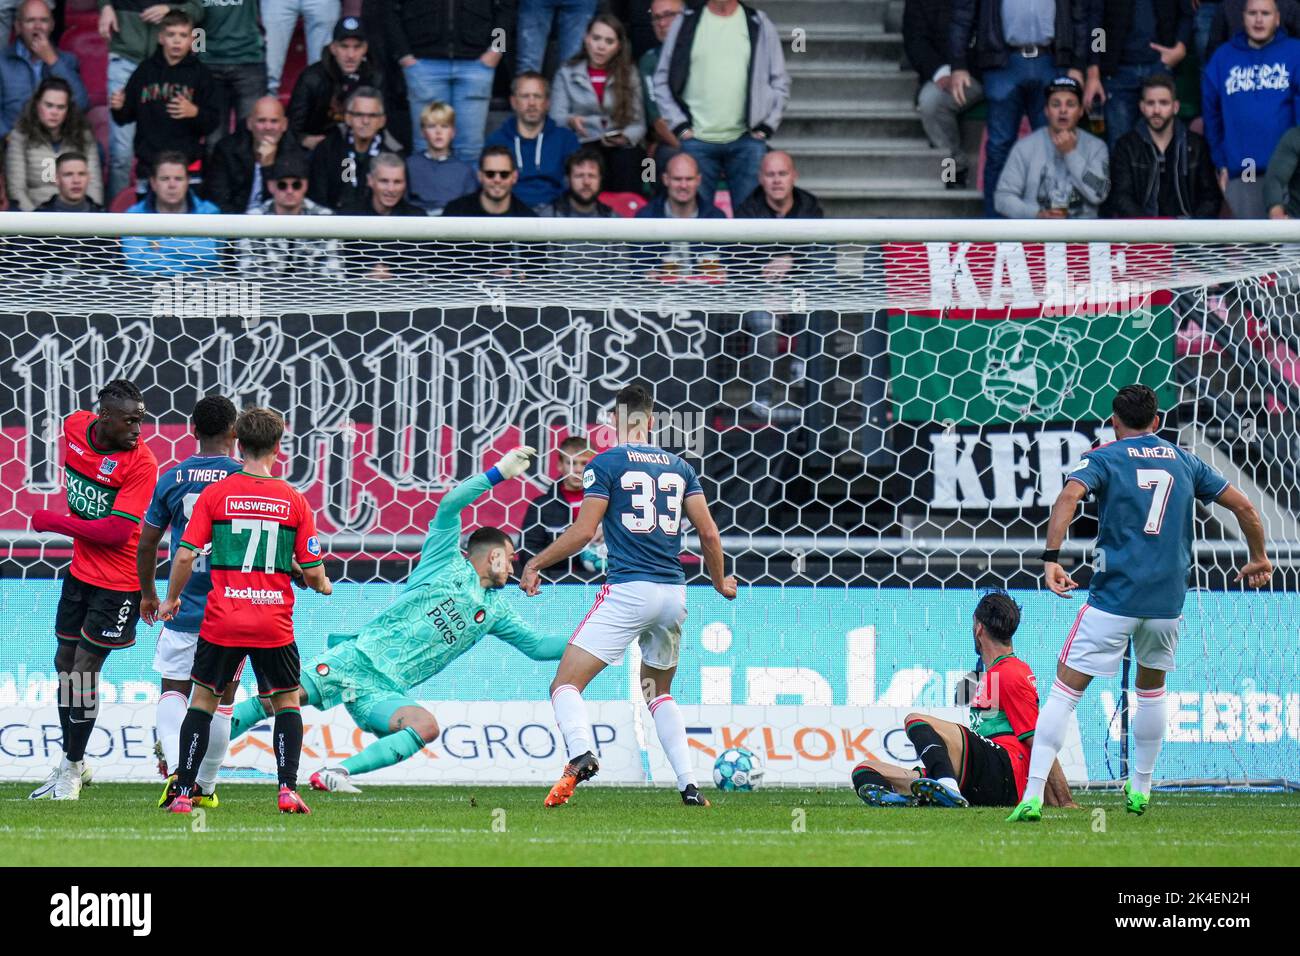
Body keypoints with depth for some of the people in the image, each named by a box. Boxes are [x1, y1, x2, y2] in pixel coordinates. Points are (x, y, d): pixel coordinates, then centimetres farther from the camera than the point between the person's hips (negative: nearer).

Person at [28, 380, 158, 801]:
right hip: (80, 572, 7)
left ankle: (74, 768, 13)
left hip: (117, 583, -7)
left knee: (84, 672, -3)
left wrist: (53, 522, -16)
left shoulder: (141, 463, -22)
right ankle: (68, 762, 29)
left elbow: (117, 532, -25)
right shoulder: (75, 427, -5)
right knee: (65, 665, 14)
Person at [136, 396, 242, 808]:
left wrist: (148, 593, 21)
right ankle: (205, 787, 17)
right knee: (220, 697, 10)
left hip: (183, 608, 1)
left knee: (173, 689, 9)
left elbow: (147, 544, 6)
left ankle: (174, 767, -16)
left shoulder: (172, 478, 0)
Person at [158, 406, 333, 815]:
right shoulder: (294, 501, 0)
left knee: (203, 700, 12)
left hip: (222, 620, 0)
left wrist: (171, 598, 11)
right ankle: (287, 789, 1)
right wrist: (323, 585, 23)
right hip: (274, 624, 0)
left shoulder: (215, 494, -2)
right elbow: (313, 572, 0)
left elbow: (185, 556, -6)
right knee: (287, 702, 16)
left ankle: (183, 793, 6)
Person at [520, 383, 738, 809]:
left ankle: (580, 754, -35)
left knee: (566, 685, -5)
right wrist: (720, 583, 27)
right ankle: (689, 785, 9)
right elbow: (709, 534, 10)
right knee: (659, 691, 24)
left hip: (628, 590, -5)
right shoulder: (679, 466, 13)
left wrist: (535, 563, 6)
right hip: (674, 594, 5)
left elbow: (583, 532, -6)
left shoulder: (606, 464, 0)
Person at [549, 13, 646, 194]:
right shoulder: (566, 74, 13)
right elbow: (556, 117, 3)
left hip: (623, 147, 1)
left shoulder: (629, 74, 15)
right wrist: (571, 121, -21)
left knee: (627, 158, -34)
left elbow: (638, 123, 8)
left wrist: (625, 137, -15)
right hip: (583, 145, -1)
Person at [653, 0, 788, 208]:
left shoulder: (759, 25, 7)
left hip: (746, 142, 0)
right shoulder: (686, 23, 7)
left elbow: (780, 82, 10)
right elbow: (663, 80, 9)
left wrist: (766, 126, 0)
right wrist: (679, 125, -1)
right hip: (697, 141, 0)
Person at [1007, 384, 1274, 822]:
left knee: (1065, 692, -3)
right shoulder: (1184, 462, 13)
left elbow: (1069, 496, -18)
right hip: (1168, 601, 4)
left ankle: (1032, 796, -14)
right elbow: (1244, 507, 15)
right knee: (1152, 689, 27)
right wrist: (1259, 559, 29)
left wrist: (1051, 558, -25)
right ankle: (1140, 789, 32)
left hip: (1114, 599, -4)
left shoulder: (1103, 458, 2)